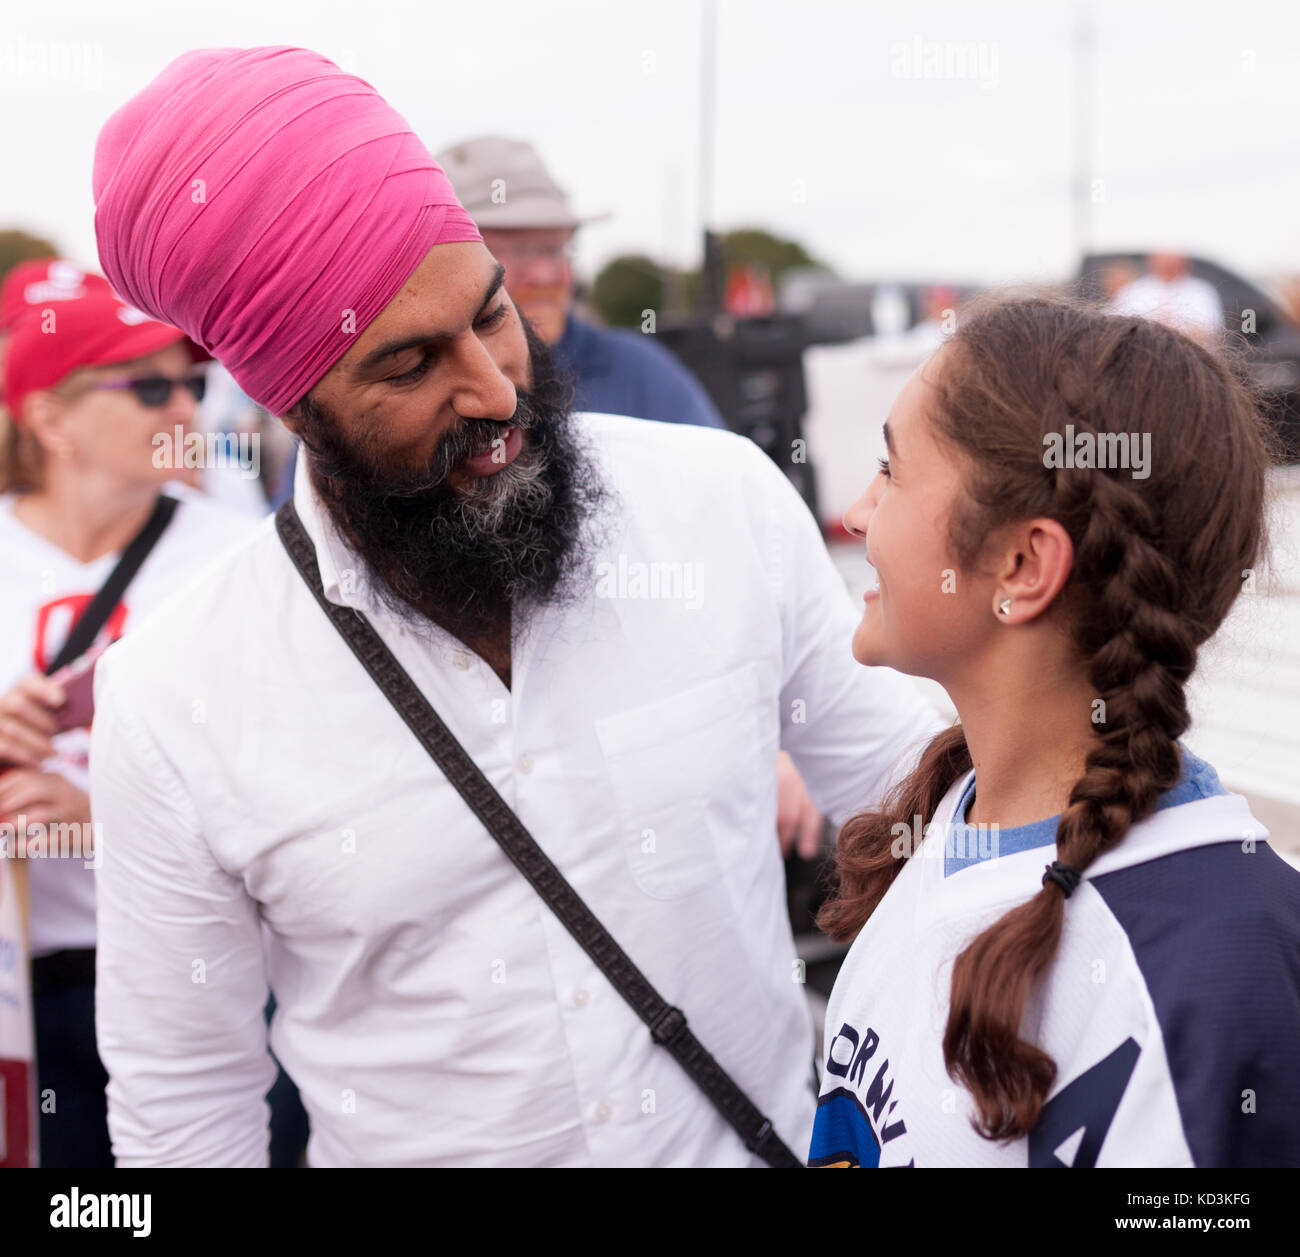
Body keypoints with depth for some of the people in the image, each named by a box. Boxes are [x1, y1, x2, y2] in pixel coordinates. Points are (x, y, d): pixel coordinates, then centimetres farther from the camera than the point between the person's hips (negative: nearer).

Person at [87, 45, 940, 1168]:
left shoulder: (723, 497, -15)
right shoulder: (173, 704, -19)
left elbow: (903, 774, -2)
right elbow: (185, 1103, -8)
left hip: (769, 1136, 2)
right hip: (410, 1144, -1)